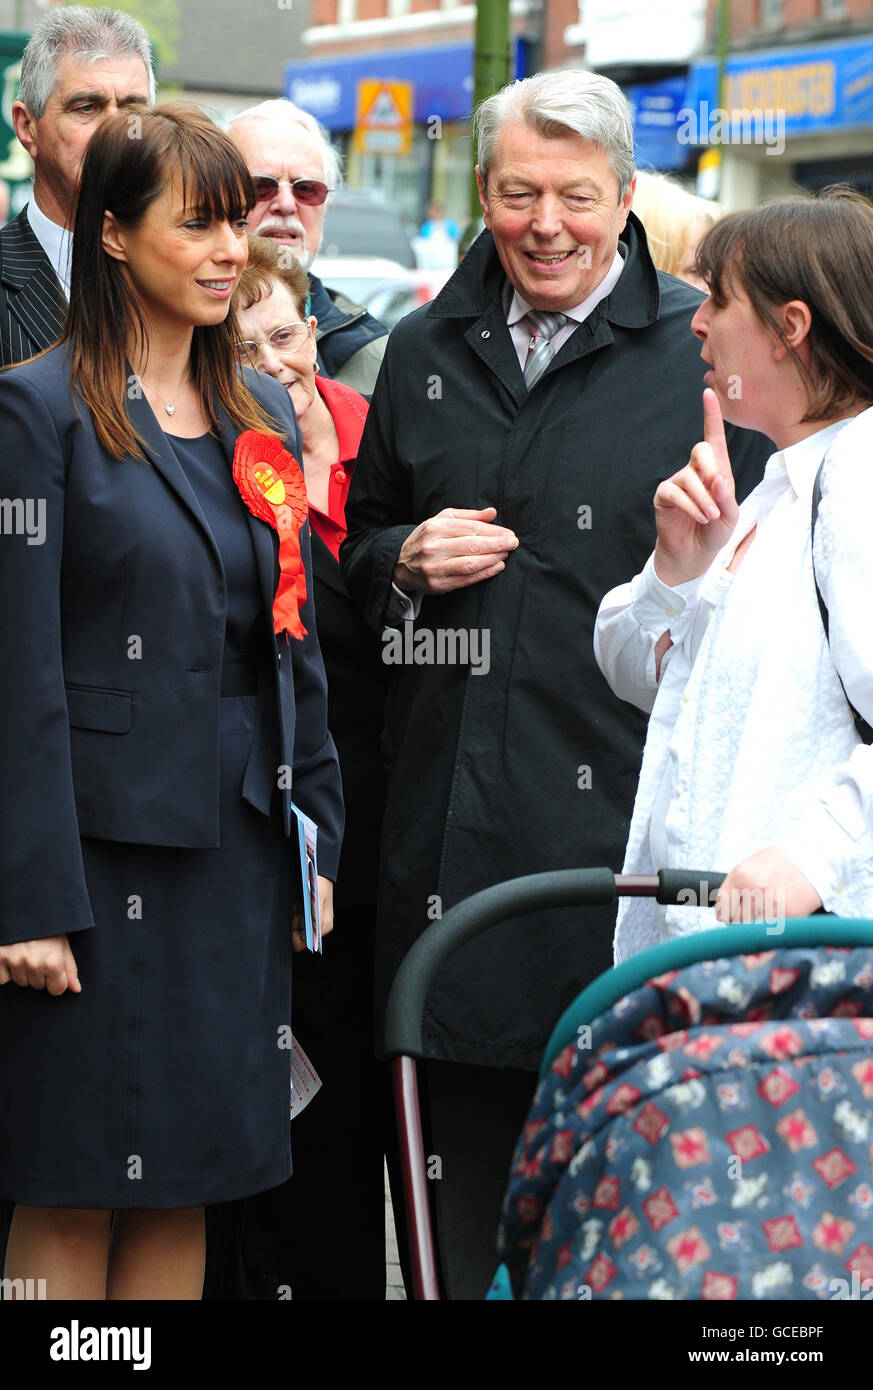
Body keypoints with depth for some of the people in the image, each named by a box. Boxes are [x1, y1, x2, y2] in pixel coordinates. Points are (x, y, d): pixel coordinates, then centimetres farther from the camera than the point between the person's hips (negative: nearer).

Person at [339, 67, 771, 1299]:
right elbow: (358, 547, 23)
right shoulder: (424, 352, 13)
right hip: (454, 809, 4)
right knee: (468, 1138, 10)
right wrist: (408, 560, 2)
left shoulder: (702, 351, 0)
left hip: (629, 797, -4)